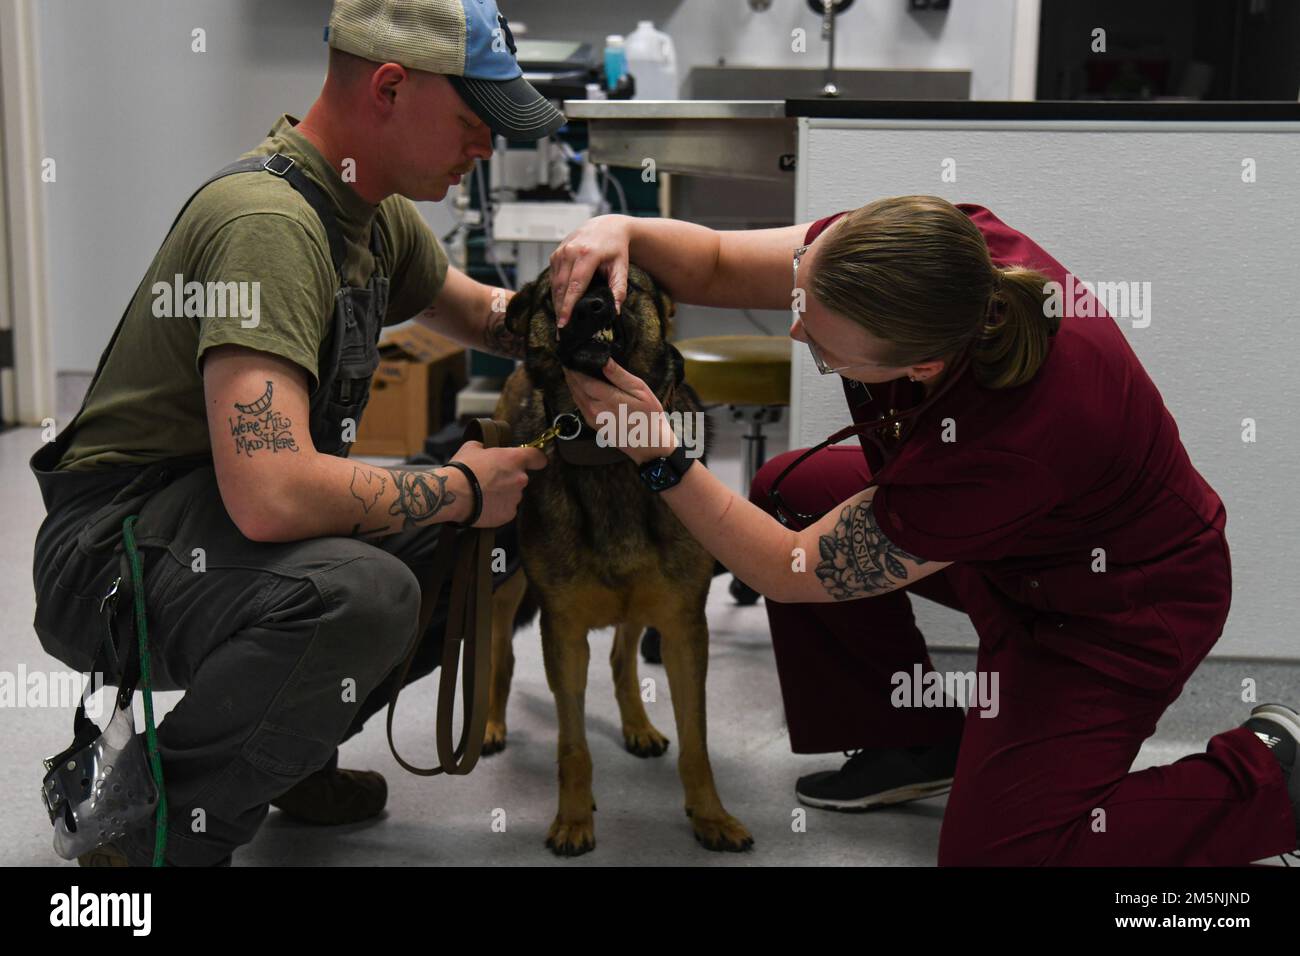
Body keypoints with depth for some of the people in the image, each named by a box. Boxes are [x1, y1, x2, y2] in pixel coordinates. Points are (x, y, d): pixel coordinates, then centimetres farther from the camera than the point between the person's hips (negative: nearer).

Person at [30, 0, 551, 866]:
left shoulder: (374, 212, 5)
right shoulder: (267, 219, -26)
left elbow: (481, 315, 25)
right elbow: (272, 495, -36)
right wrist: (461, 489, -21)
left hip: (223, 521, 10)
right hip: (116, 547, -10)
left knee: (495, 539, 4)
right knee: (360, 593, -36)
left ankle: (285, 751, 17)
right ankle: (152, 821, -10)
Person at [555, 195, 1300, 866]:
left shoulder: (1002, 445, -43)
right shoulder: (918, 249, -25)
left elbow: (793, 570, -28)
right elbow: (719, 265, -10)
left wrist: (660, 458, -28)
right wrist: (625, 231, -29)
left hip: (1118, 609, -7)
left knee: (993, 850, -9)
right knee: (788, 490, 2)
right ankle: (919, 743, 17)